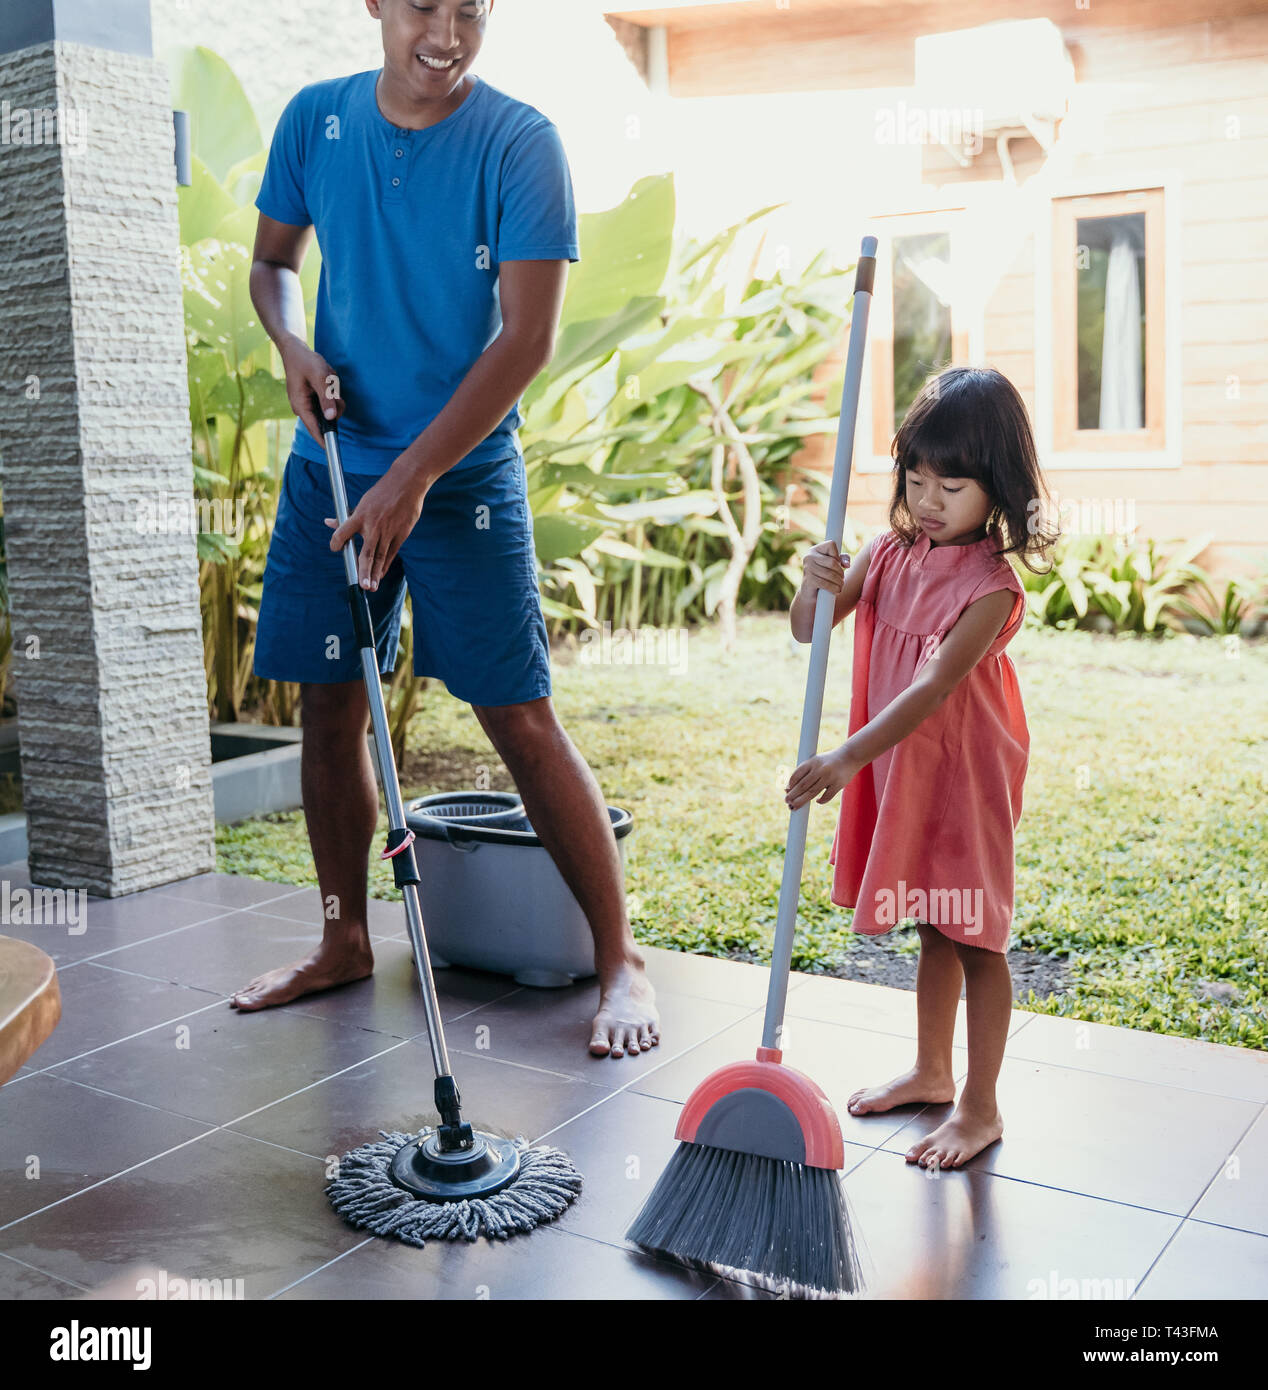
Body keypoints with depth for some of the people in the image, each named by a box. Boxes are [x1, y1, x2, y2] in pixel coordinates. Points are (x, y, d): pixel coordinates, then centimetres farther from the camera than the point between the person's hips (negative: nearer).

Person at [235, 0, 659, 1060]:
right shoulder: (315, 121, 5)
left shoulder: (520, 143, -10)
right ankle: (345, 941, 27)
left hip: (462, 472, -4)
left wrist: (410, 477, -19)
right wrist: (295, 347, -6)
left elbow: (527, 339, -15)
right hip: (330, 462, 5)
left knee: (521, 719, -7)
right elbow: (274, 262, 17)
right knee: (330, 706, 9)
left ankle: (620, 959, 5)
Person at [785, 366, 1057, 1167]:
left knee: (975, 935, 4)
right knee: (933, 927, 20)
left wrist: (849, 758, -37)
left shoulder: (991, 585, -19)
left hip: (965, 775, -6)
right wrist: (816, 586, -24)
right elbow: (810, 631, -1)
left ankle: (980, 1108, 16)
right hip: (898, 770, 6)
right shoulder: (892, 552, 1)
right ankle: (931, 1071, 36)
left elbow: (933, 688, -29)